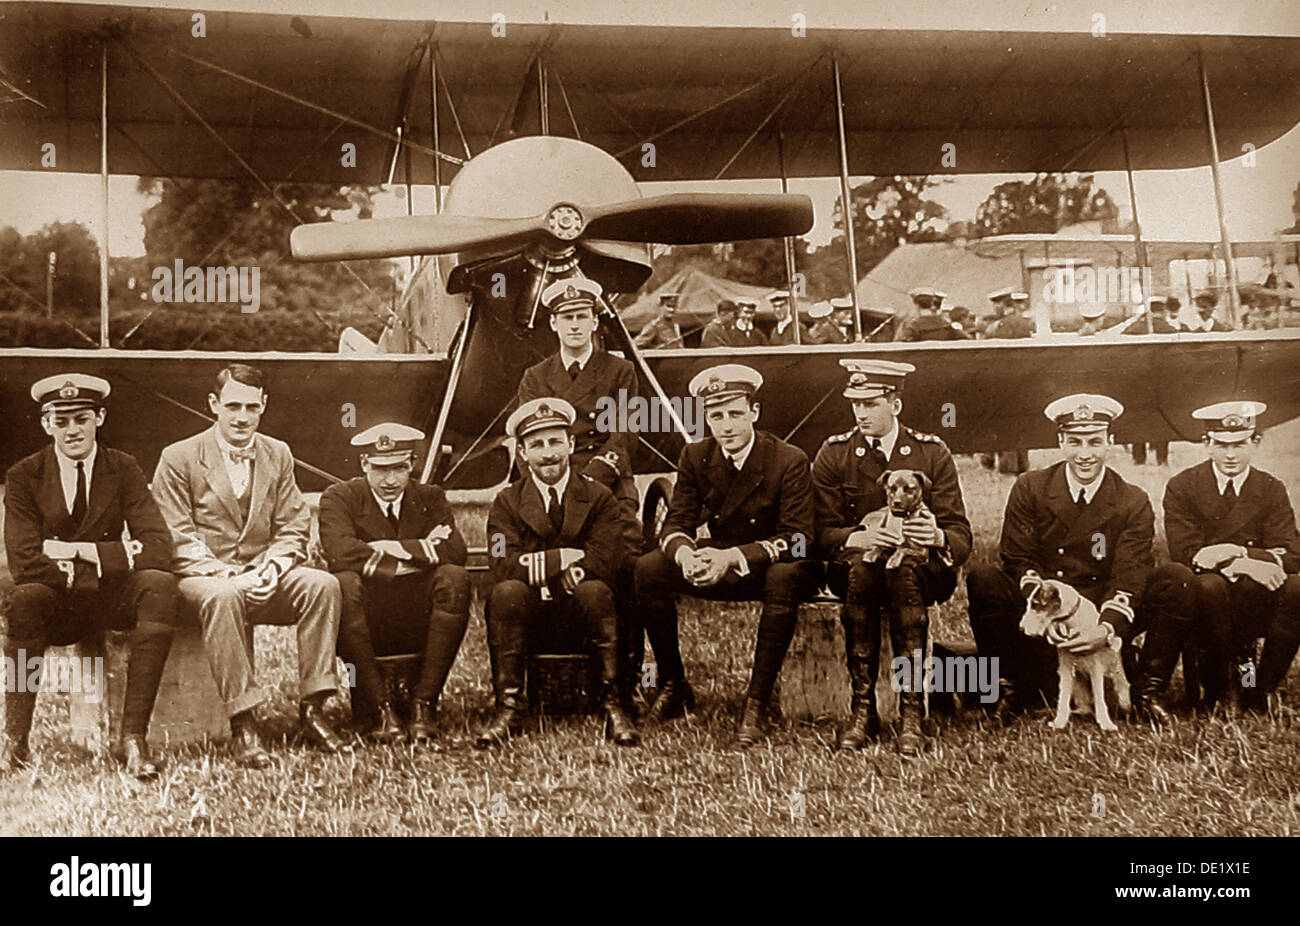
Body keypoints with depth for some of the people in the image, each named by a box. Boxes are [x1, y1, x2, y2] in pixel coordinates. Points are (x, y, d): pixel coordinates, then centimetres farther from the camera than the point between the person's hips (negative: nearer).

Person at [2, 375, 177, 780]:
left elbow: (159, 549, -13)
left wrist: (80, 551, -19)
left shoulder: (123, 470, 0)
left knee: (159, 584, -31)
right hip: (53, 604, -1)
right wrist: (112, 557, -19)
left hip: (110, 600, 1)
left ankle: (133, 737, -32)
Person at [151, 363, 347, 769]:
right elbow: (176, 540, -6)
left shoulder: (278, 455, 13)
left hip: (261, 579, 4)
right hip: (201, 578, -4)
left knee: (323, 584, -25)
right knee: (223, 596, -39)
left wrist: (271, 568, -12)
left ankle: (312, 710, -21)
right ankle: (243, 727, -37)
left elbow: (293, 529, 10)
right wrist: (225, 574, -20)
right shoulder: (178, 458, 0)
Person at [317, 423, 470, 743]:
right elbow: (341, 554, -18)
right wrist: (420, 550, -13)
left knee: (455, 578, -26)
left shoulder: (430, 498, 11)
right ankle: (376, 709, -24)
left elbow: (456, 552, -7)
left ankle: (423, 704, -21)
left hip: (419, 627, 2)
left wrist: (391, 549, -13)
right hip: (364, 628, -2)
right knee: (344, 585, -33)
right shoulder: (339, 498, 3)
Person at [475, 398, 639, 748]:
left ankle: (612, 705, -25)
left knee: (594, 589, -32)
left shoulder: (599, 498, 5)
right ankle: (509, 709, -23)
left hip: (581, 619, -1)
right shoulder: (507, 502, 6)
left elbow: (604, 563, -12)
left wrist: (540, 566, -14)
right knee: (508, 591, -30)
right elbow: (503, 565, -11)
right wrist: (565, 558, -16)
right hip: (530, 621, 1)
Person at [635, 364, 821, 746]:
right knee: (648, 569, -19)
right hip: (720, 565, 4)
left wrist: (733, 557, -37)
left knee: (785, 579, -40)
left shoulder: (790, 461, -16)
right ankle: (673, 686, -4)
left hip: (776, 566, -4)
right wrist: (684, 554, -31)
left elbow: (799, 538, -22)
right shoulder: (695, 456, -3)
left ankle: (757, 703, -30)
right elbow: (677, 523, -4)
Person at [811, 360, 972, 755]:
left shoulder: (932, 452, 2)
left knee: (903, 571, -36)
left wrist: (936, 536, -26)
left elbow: (961, 535, -2)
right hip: (854, 567, 1)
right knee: (862, 567, -35)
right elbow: (822, 532, -3)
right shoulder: (833, 453, 4)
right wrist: (859, 538, -25)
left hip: (922, 569, -1)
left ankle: (911, 714, -37)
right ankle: (863, 710, -31)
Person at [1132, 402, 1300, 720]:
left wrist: (1236, 553, -22)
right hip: (1203, 598, -2)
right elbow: (1185, 554, -12)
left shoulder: (1271, 489, 6)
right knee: (1210, 585, -36)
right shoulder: (1182, 487, -1)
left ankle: (1260, 691, -13)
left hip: (1254, 604, 3)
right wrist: (1247, 565, -25)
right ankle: (1219, 690, -19)